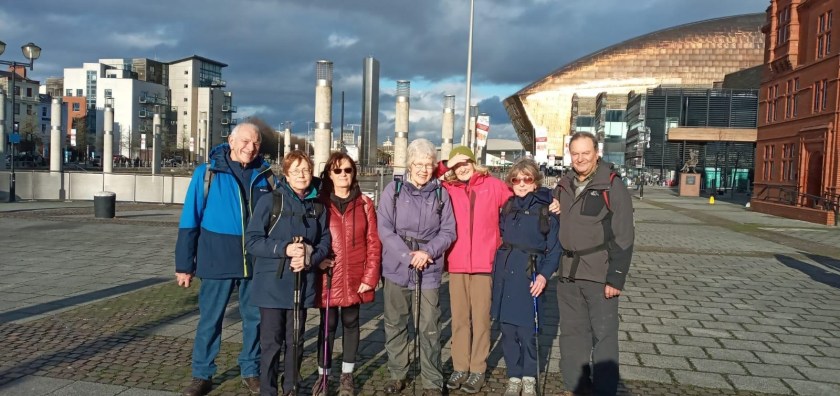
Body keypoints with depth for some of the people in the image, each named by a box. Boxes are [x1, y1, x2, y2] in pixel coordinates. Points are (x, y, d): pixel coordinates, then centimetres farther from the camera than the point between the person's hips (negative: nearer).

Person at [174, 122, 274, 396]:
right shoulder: (207, 173, -4)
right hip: (217, 259, -2)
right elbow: (190, 220, -3)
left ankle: (251, 372, 28)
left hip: (256, 260, 2)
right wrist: (184, 264, -4)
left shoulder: (265, 176, 3)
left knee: (255, 318, 12)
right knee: (209, 319, 7)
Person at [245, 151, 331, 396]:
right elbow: (252, 240, -10)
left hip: (303, 284, 4)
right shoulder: (269, 201, -6)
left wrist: (310, 258, -13)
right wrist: (284, 248, -21)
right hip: (272, 284, -3)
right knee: (271, 342, 4)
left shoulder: (318, 206, 5)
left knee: (296, 341, 14)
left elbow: (325, 242, 8)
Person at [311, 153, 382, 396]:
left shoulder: (365, 204, 2)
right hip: (328, 277, -1)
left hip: (355, 277, 1)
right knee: (328, 324, 6)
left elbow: (373, 243, 0)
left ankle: (347, 375, 27)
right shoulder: (320, 204, 1)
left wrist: (370, 276, -6)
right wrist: (317, 259, -13)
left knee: (351, 322, 12)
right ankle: (323, 376, 22)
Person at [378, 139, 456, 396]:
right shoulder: (393, 190, 0)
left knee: (430, 328, 1)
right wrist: (407, 256, -15)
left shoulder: (441, 194, 4)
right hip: (397, 267, 0)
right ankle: (397, 375, 27)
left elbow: (448, 231, 1)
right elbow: (385, 229, -6)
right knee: (395, 324, 11)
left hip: (429, 270, 0)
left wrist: (428, 252, -15)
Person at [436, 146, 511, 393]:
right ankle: (460, 367, 19)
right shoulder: (447, 189, 7)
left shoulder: (493, 186, 5)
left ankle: (478, 370, 12)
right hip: (456, 263, 2)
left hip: (484, 262, -1)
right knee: (459, 318, 9)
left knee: (480, 318, 3)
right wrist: (440, 170, 1)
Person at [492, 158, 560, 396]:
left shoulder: (546, 209, -2)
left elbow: (554, 247, -3)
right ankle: (514, 377, 22)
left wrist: (544, 274, -13)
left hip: (529, 275, -4)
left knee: (526, 330, -3)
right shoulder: (507, 207, 11)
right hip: (504, 272, 4)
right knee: (507, 328, 8)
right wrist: (497, 269, 6)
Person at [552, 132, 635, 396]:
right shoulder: (563, 186, 10)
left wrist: (616, 277, -14)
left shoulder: (612, 186, -8)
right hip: (568, 274, 6)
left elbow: (623, 237, -11)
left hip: (600, 275, -6)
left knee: (604, 334, 2)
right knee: (572, 332, 13)